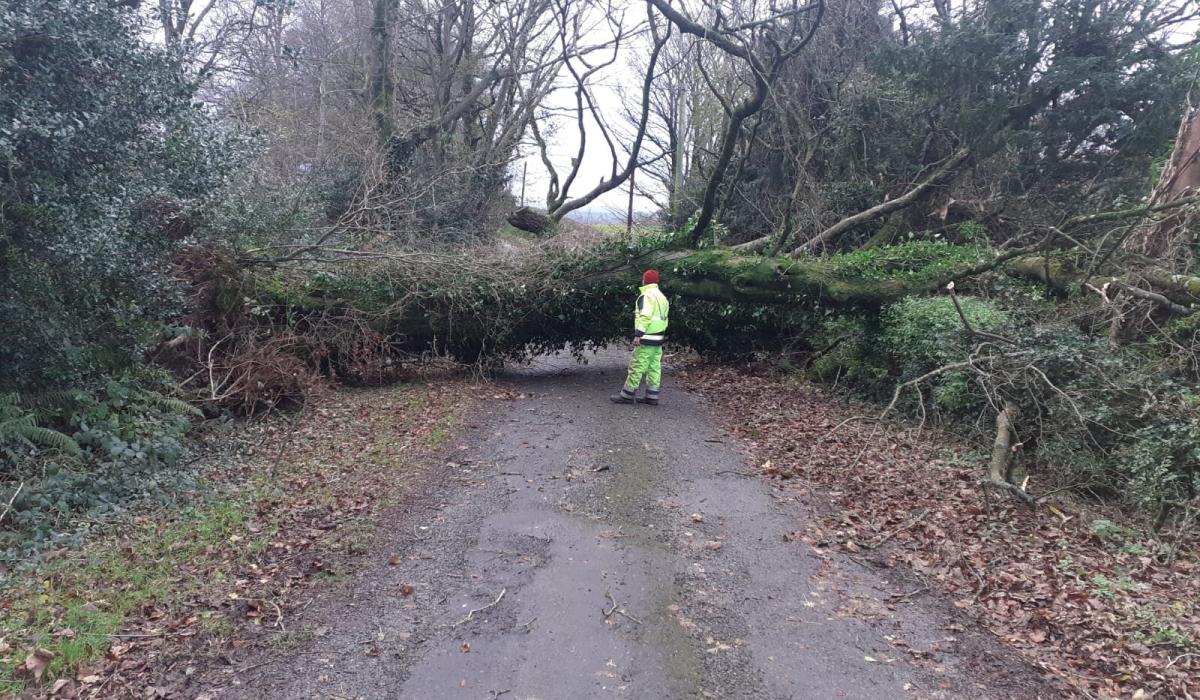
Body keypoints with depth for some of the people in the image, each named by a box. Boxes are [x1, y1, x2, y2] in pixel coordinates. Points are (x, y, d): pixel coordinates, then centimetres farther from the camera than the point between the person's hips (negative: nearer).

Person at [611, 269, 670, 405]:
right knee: (654, 367, 9)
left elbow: (645, 316, -21)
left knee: (637, 366, -5)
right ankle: (652, 396, 10)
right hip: (659, 339, 9)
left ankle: (627, 395, -2)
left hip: (646, 339, -9)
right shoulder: (662, 297, 19)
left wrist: (638, 334, -25)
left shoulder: (646, 295, -10)